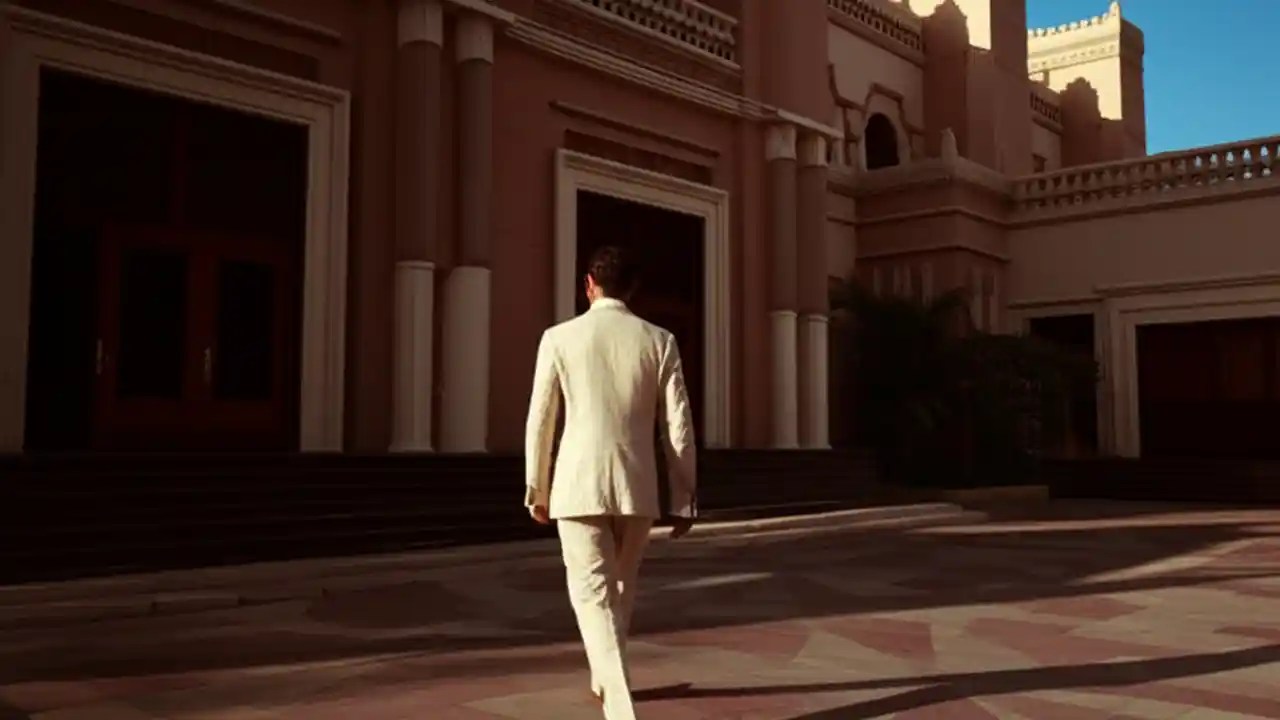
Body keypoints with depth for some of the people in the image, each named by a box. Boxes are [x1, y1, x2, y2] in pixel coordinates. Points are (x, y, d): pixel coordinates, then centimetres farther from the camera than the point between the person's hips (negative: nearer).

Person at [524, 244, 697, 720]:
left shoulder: (559, 338, -2)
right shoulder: (659, 341, 1)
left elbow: (540, 421, 1)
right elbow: (679, 426, 0)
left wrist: (536, 490, 12)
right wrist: (685, 498, 7)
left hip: (579, 484, -2)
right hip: (636, 486, 3)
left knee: (593, 594, 1)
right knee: (621, 588, 22)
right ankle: (605, 681, 41)